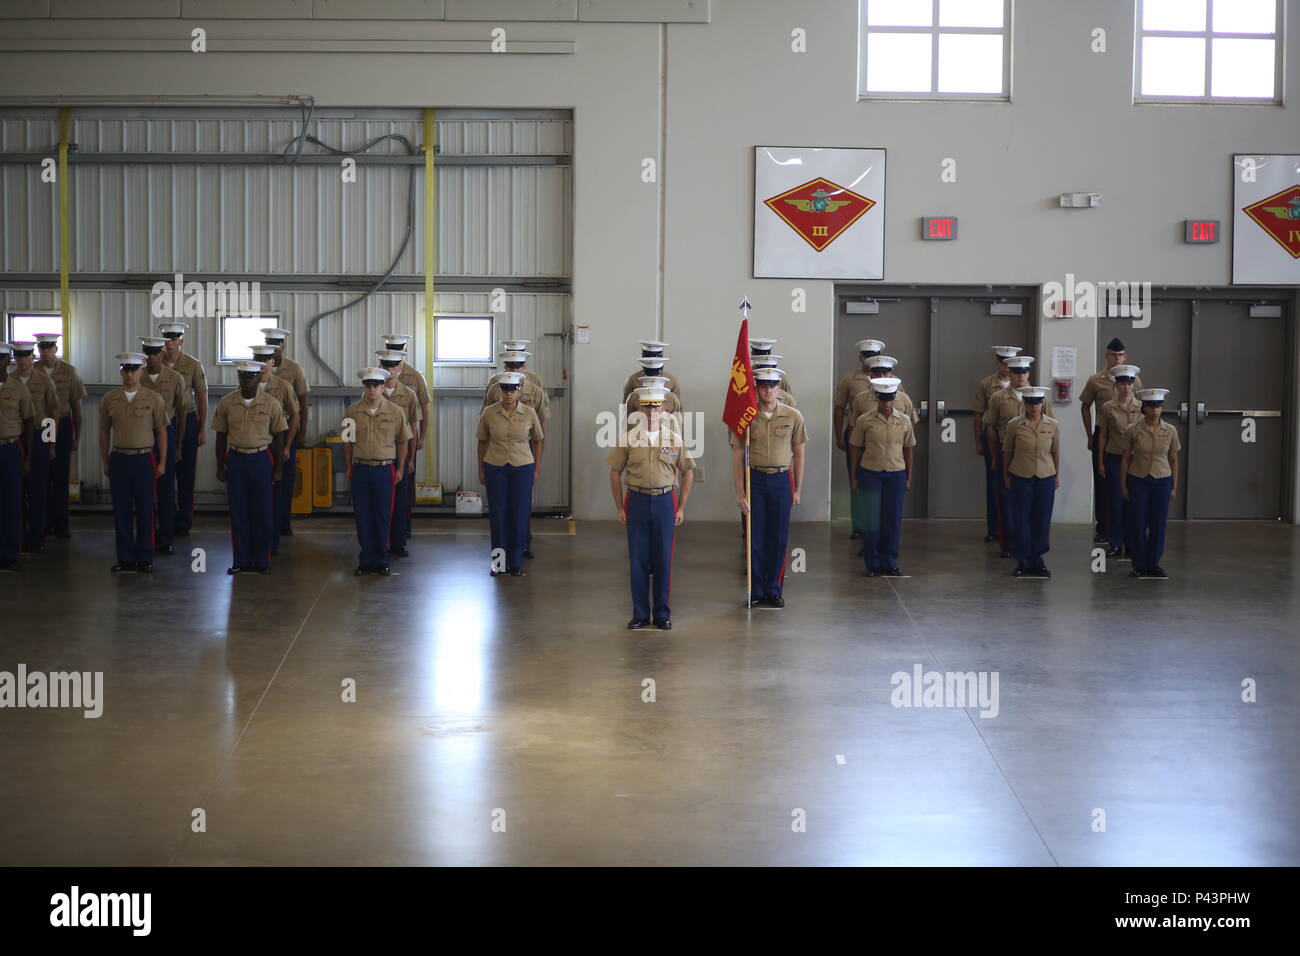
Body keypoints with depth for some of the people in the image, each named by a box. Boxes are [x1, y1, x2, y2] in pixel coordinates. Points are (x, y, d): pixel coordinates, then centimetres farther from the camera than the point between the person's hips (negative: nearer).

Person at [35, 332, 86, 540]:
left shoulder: (69, 372, 1)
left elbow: (76, 406, 5)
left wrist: (77, 436, 4)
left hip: (62, 427, 0)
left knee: (61, 477, 3)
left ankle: (60, 524, 11)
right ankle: (43, 523, 12)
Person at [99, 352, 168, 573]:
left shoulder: (154, 399, 0)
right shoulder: (109, 400, 6)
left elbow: (161, 431, 3)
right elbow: (104, 432, 12)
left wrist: (162, 462, -1)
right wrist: (105, 462, 9)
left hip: (145, 458, -2)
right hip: (118, 458, 2)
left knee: (145, 511, 1)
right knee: (121, 510, 4)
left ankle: (144, 558, 10)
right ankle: (125, 558, 12)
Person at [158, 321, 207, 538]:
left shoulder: (193, 365, -1)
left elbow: (202, 397, 3)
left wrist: (202, 430, 0)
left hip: (187, 421, -1)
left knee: (186, 475, 3)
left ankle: (183, 523, 12)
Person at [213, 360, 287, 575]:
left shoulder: (271, 404, -2)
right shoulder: (226, 404, 1)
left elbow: (279, 437, 3)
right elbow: (221, 437, 7)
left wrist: (278, 468, 1)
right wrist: (220, 467, 5)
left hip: (261, 459, -1)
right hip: (235, 459, 1)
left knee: (263, 512, 1)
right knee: (238, 512, 3)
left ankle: (261, 561, 10)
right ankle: (241, 561, 10)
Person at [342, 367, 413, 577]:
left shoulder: (396, 411, -1)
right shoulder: (353, 411, 3)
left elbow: (403, 441, 6)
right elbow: (348, 442, 10)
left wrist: (400, 469, 4)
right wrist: (349, 467, 7)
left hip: (385, 469, -1)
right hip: (360, 469, 1)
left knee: (383, 517, 3)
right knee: (363, 517, 5)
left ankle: (381, 561, 13)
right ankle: (366, 560, 14)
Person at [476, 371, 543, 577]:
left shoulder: (529, 414, -2)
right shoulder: (489, 413, -2)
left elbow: (538, 441, 11)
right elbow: (482, 442, 7)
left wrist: (536, 469, 9)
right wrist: (481, 470, 7)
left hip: (522, 468, 0)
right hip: (495, 467, 0)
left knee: (520, 515, 2)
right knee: (497, 513, 3)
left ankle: (516, 562, 12)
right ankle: (498, 559, 15)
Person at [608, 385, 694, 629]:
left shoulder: (674, 435, 1)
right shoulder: (629, 435, -1)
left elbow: (688, 472, 9)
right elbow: (615, 472, 4)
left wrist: (681, 507, 4)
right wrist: (620, 508, 1)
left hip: (665, 501, 0)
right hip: (637, 500, 0)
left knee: (664, 560, 4)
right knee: (638, 559, 3)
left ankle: (662, 614, 15)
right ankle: (640, 614, 13)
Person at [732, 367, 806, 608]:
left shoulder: (793, 416, 0)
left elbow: (799, 455, 6)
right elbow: (737, 457, -2)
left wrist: (797, 490, 5)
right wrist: (740, 493, -6)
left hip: (782, 479, 1)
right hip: (754, 479, -1)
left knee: (779, 538, 4)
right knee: (755, 538, 3)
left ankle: (774, 590, 16)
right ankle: (757, 591, 13)